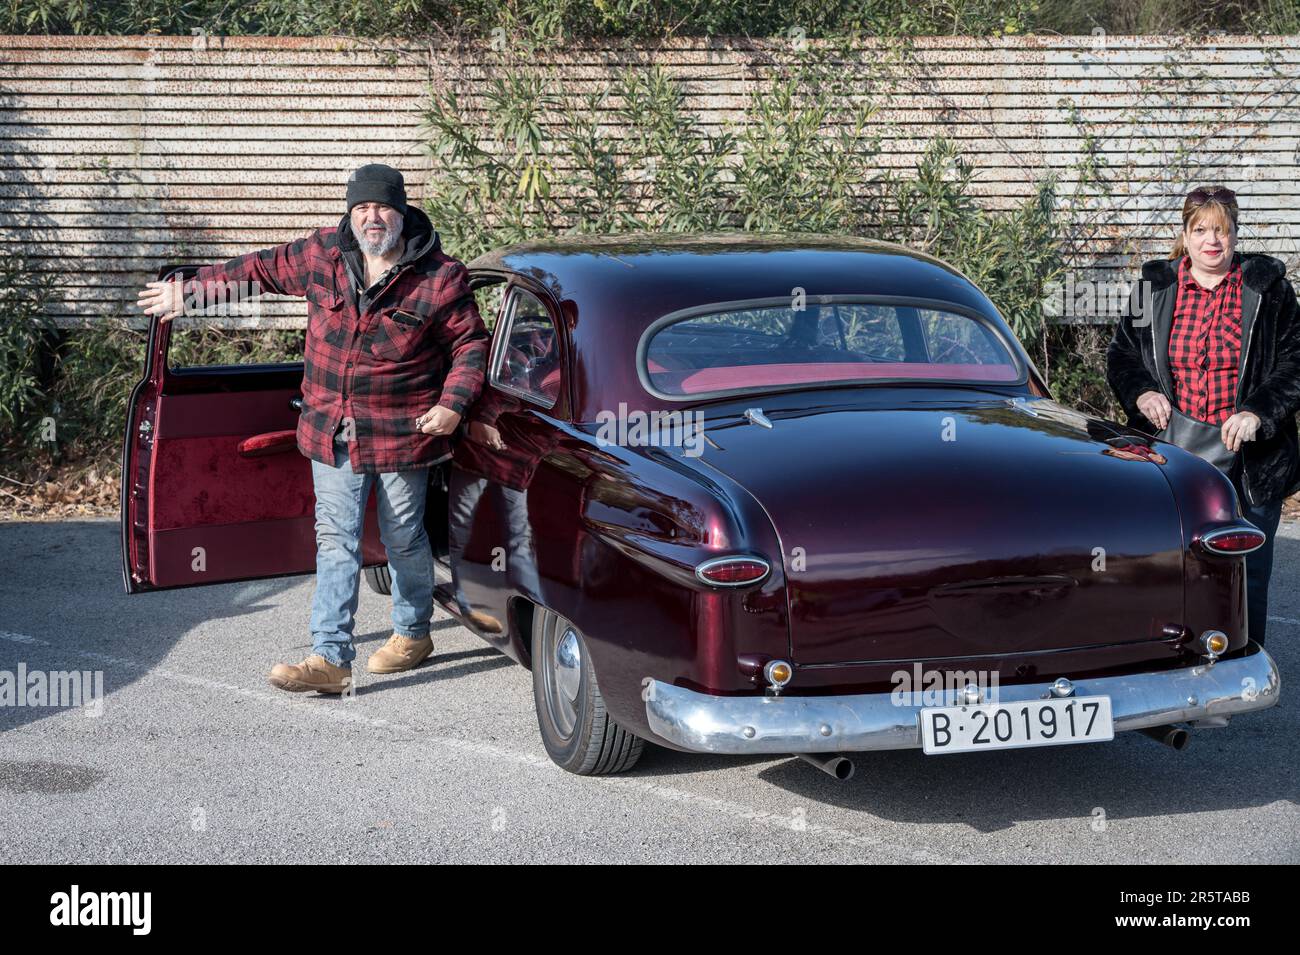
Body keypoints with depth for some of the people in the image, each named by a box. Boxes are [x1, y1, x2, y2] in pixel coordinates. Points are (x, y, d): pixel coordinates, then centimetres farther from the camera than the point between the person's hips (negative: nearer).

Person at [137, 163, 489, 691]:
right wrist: (188, 291, 19)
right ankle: (330, 657, 1)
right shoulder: (321, 254, 0)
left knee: (404, 538, 10)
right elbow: (260, 269, 14)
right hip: (331, 430, 3)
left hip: (403, 433, -3)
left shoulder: (440, 277, -9)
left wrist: (454, 402, -15)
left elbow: (470, 343, -1)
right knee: (335, 540, 0)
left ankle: (413, 632, 33)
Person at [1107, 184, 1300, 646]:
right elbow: (1120, 354, 14)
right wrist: (1140, 393, -6)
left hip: (1249, 459, -1)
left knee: (1248, 576, 6)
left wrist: (1258, 412, -14)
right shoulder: (1154, 288, 7)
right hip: (1174, 453, 1)